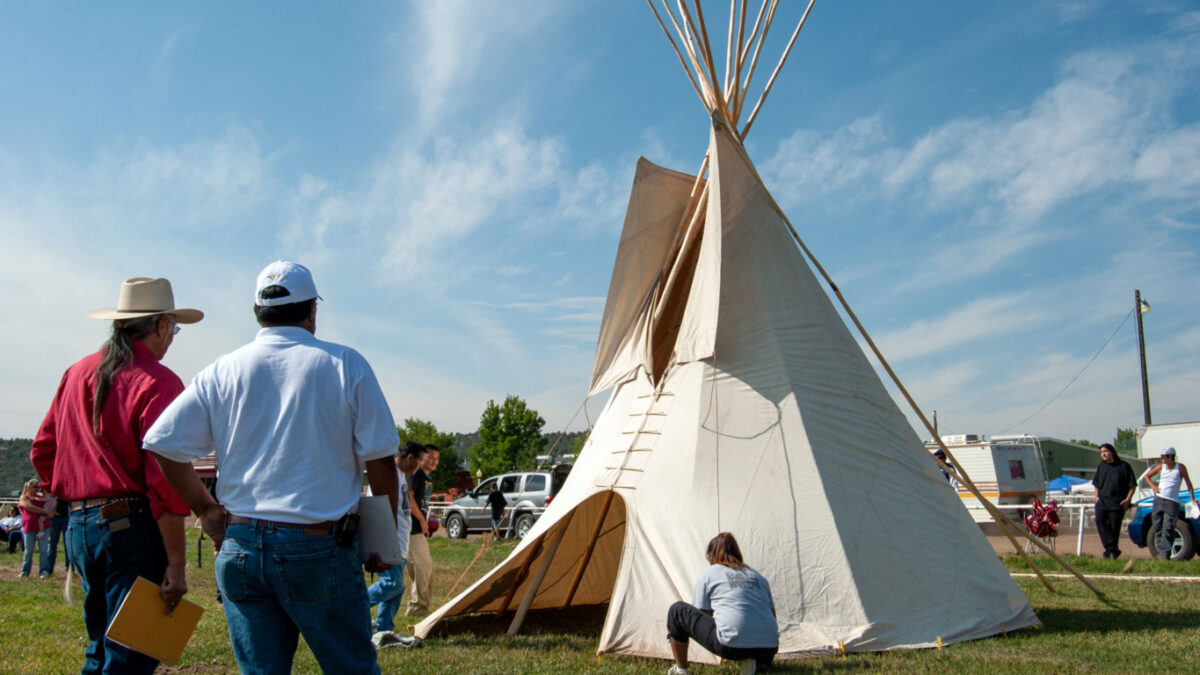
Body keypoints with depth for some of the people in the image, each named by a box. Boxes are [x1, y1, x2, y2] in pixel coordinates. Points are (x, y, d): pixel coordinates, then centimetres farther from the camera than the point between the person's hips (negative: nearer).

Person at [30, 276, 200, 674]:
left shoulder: (76, 374, 12)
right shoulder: (157, 383, -12)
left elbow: (42, 452, 17)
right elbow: (164, 480, -17)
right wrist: (176, 564, -15)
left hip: (79, 526, 8)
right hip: (133, 525, -8)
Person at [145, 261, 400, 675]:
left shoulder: (223, 372, 5)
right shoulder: (346, 365, -2)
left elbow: (162, 444, 1)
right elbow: (380, 462, -4)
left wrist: (205, 509, 11)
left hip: (239, 547, 4)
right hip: (320, 548, -3)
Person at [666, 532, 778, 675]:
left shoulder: (707, 574, 11)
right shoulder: (758, 576, 23)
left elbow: (702, 615, 13)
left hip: (732, 645, -5)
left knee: (678, 610, 14)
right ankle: (751, 662, 9)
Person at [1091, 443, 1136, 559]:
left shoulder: (1123, 466, 1)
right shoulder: (1101, 466, 14)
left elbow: (1132, 485, 3)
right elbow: (1096, 484, 25)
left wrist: (1128, 499, -8)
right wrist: (1097, 497, 11)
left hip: (1117, 503, -3)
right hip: (1102, 502, 3)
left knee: (1114, 527, -2)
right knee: (1099, 521, -18)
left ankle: (1112, 551, 11)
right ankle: (1112, 549, -17)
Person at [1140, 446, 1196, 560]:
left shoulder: (1180, 467, 1)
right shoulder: (1161, 467, 10)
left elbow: (1188, 483, 5)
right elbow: (1147, 476, 22)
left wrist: (1192, 499, 1)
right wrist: (1152, 486, 6)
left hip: (1172, 502, -4)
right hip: (1158, 500, 4)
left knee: (1167, 529, -11)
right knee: (1157, 528, 3)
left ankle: (1165, 552, -12)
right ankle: (1160, 550, 8)